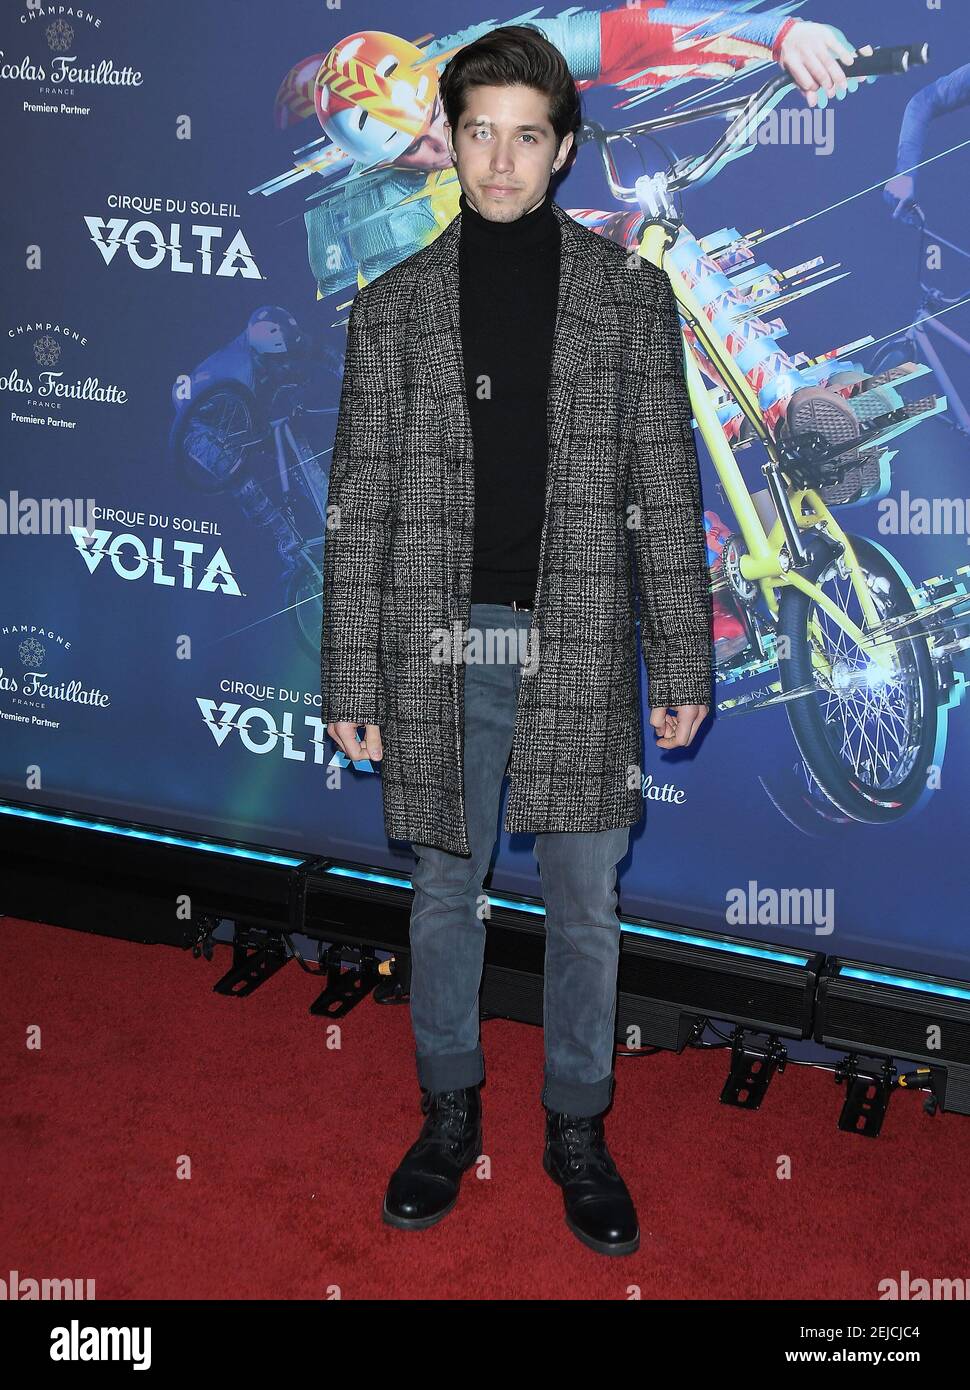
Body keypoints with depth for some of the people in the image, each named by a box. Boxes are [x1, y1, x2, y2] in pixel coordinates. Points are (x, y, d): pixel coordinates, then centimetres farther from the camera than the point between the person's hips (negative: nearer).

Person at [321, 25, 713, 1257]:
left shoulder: (630, 296, 3)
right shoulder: (393, 306, 3)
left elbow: (666, 491, 2)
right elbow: (360, 506, 3)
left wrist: (685, 666, -1)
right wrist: (349, 682, 0)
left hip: (583, 645, 0)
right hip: (442, 646, 1)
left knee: (584, 903, 9)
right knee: (444, 894, 13)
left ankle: (576, 1128, 27)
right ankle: (449, 1111, 32)